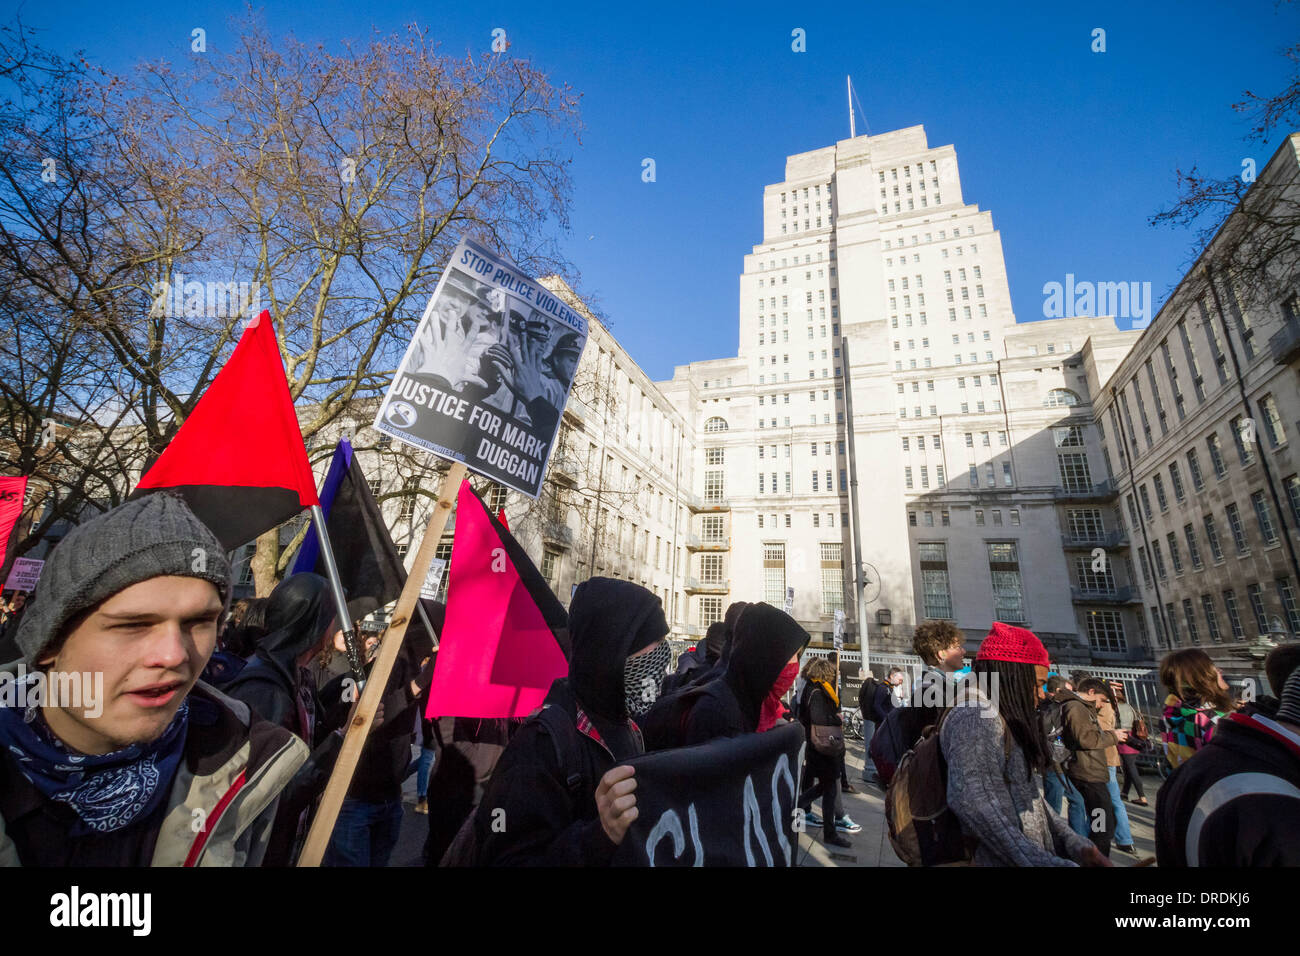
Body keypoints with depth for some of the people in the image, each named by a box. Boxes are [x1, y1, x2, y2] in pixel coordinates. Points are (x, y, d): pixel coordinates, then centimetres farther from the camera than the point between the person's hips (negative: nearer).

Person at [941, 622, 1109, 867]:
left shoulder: (1004, 722, 16)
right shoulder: (975, 716, -17)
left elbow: (1029, 798, 12)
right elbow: (971, 801, -28)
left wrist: (1076, 846, -2)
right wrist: (1041, 862, -31)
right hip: (1003, 860, -9)